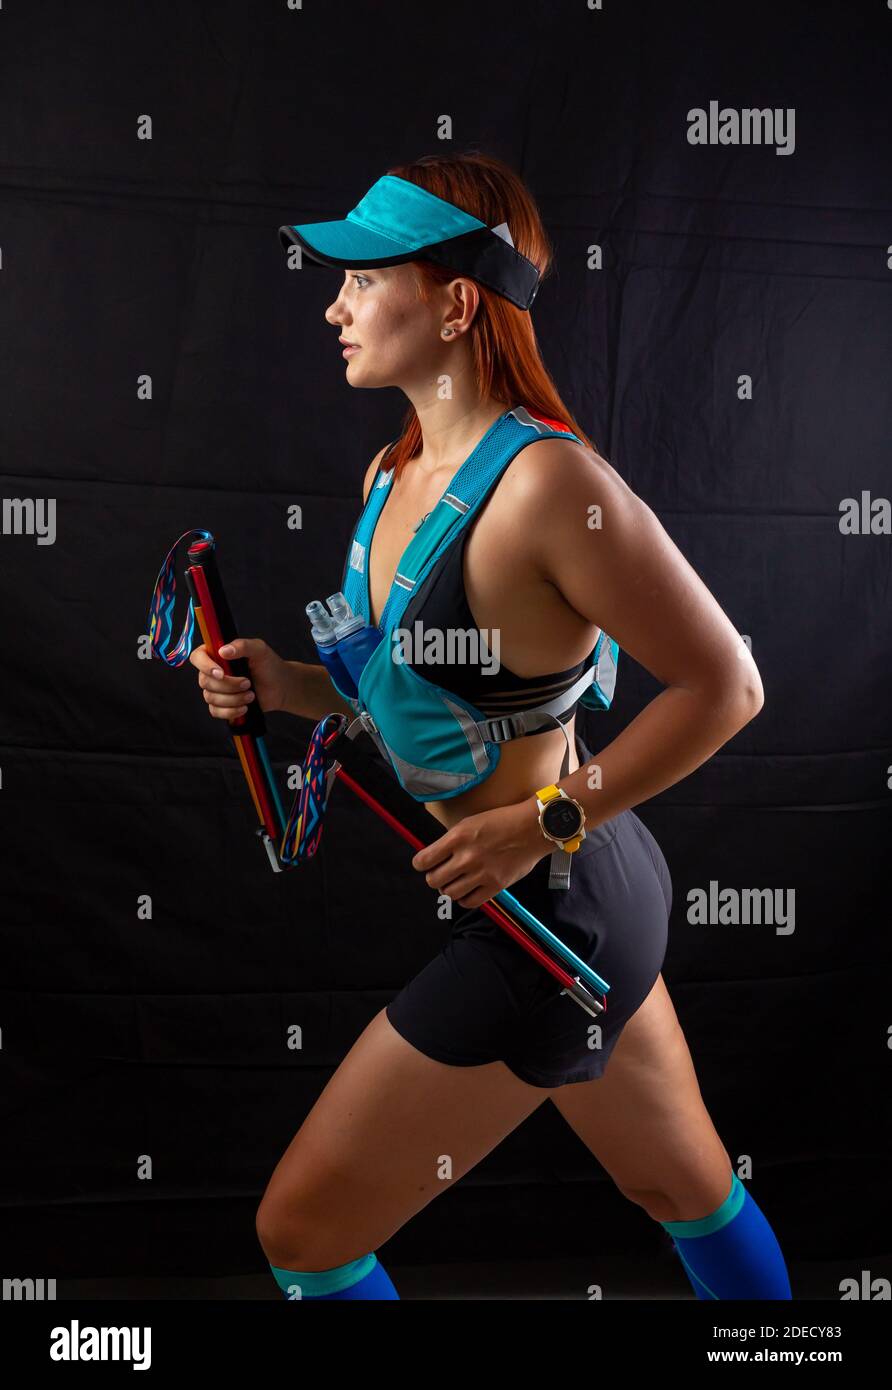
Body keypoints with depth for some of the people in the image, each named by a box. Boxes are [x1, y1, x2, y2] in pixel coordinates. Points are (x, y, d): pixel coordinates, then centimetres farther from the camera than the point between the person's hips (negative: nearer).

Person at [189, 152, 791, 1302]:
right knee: (682, 1187, 27)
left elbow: (724, 684, -20)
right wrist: (281, 682, -2)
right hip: (581, 899, 8)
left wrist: (542, 822, -20)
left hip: (547, 911, -8)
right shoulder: (393, 475, 4)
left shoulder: (548, 479, -23)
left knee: (303, 1230, 5)